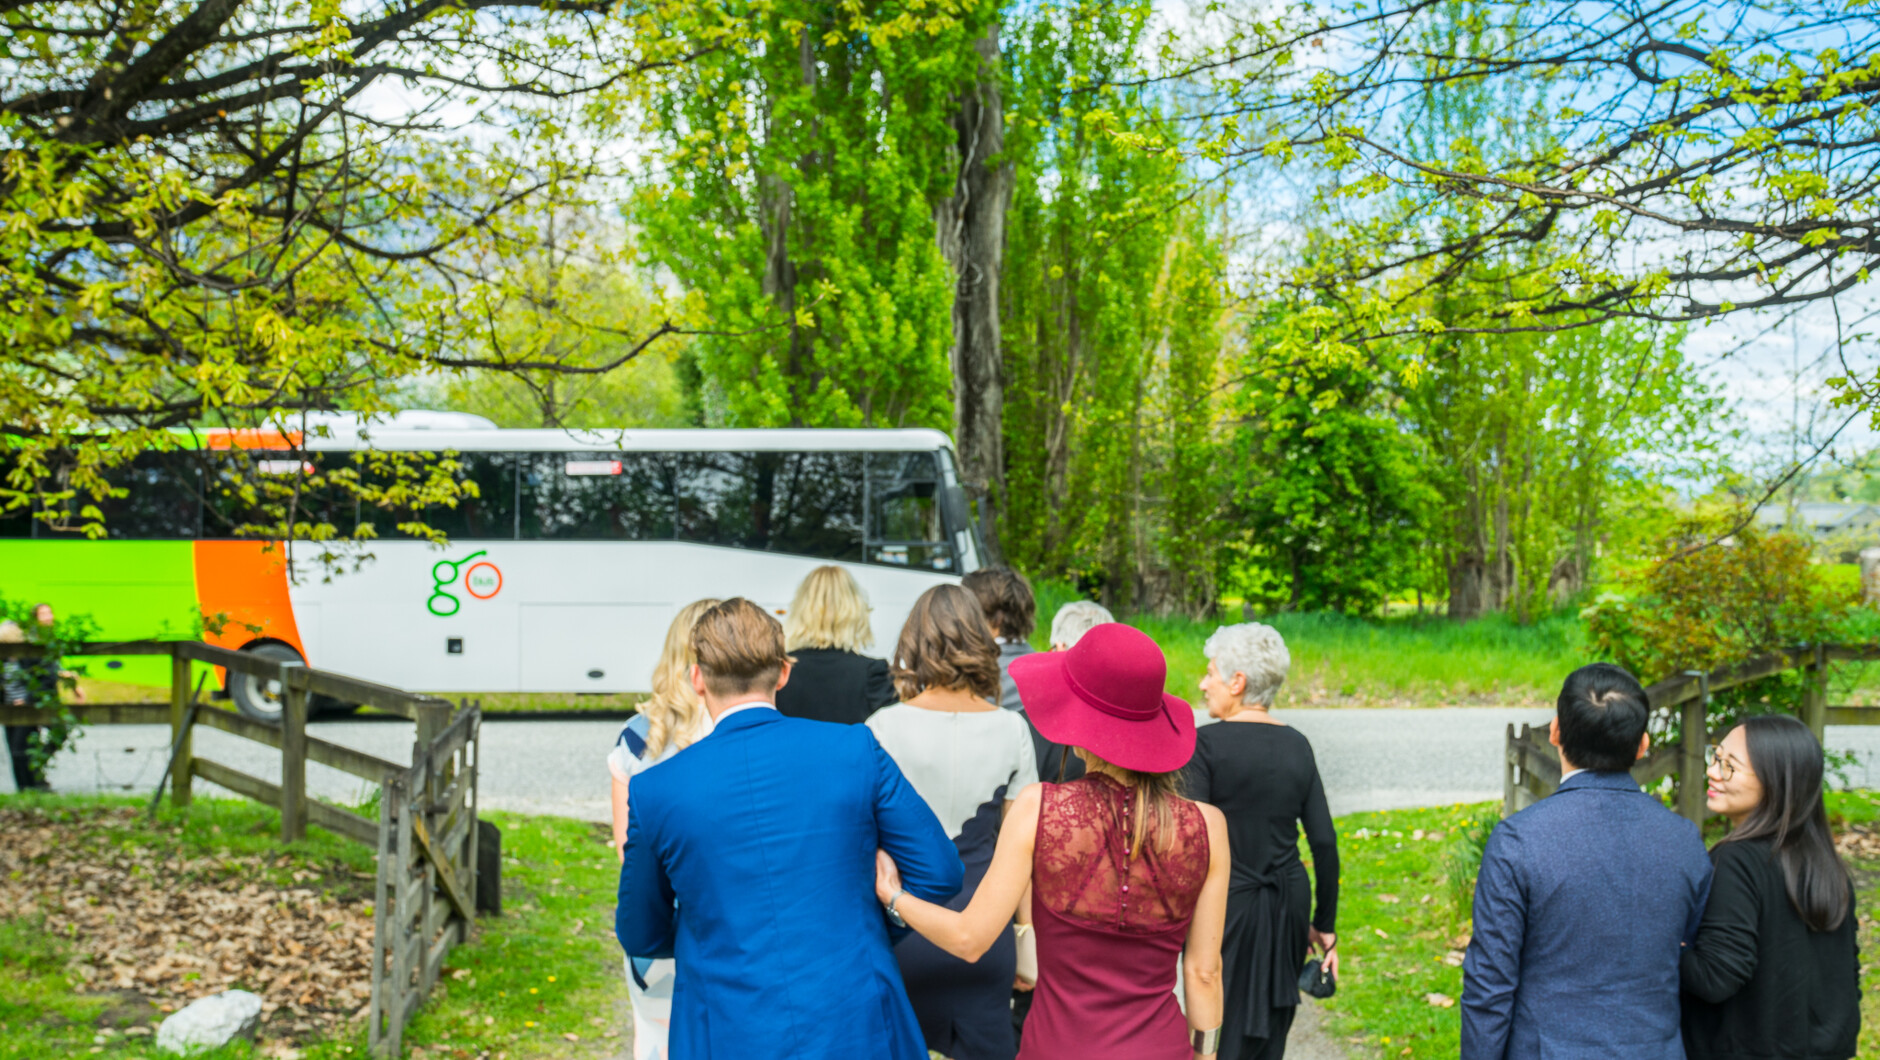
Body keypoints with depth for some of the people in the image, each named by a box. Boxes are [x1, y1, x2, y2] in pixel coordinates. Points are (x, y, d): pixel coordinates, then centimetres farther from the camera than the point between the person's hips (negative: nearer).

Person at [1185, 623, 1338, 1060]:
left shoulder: (1207, 744, -11)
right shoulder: (1296, 745, 4)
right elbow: (1324, 842, 4)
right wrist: (1325, 925, 12)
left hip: (1224, 909, -5)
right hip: (1288, 908, 5)